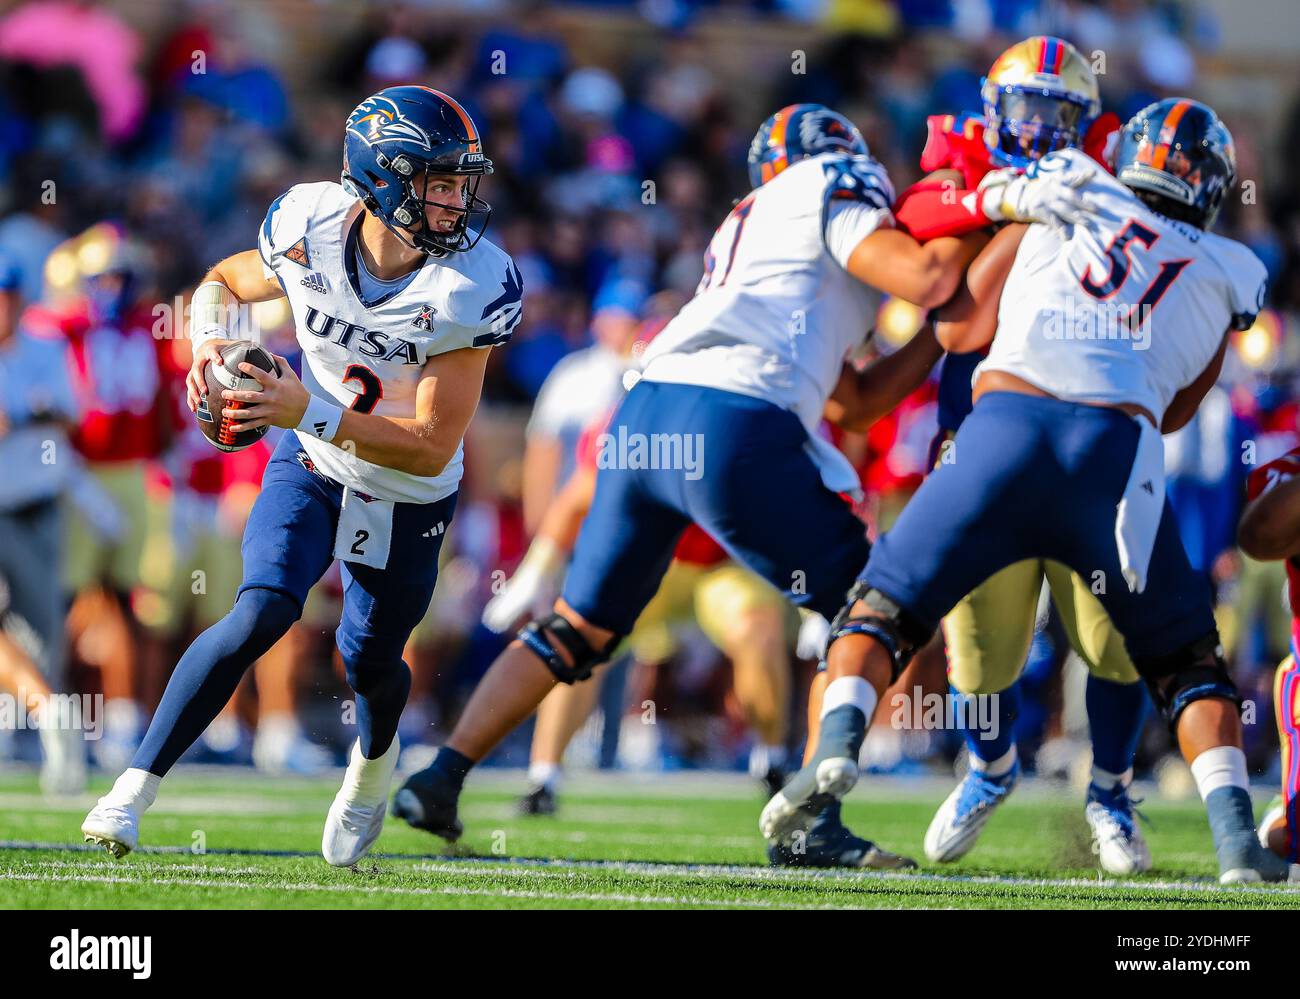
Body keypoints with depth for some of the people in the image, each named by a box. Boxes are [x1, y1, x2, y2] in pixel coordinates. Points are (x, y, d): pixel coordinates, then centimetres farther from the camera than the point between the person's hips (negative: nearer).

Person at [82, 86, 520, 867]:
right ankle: (135, 790, -16)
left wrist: (311, 412, -36)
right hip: (311, 471, 0)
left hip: (408, 501, 0)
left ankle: (374, 761, 51)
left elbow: (430, 449, -27)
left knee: (370, 661, 14)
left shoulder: (470, 290, -28)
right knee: (263, 613, -21)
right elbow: (223, 283, 4)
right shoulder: (311, 230, -20)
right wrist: (210, 345, -17)